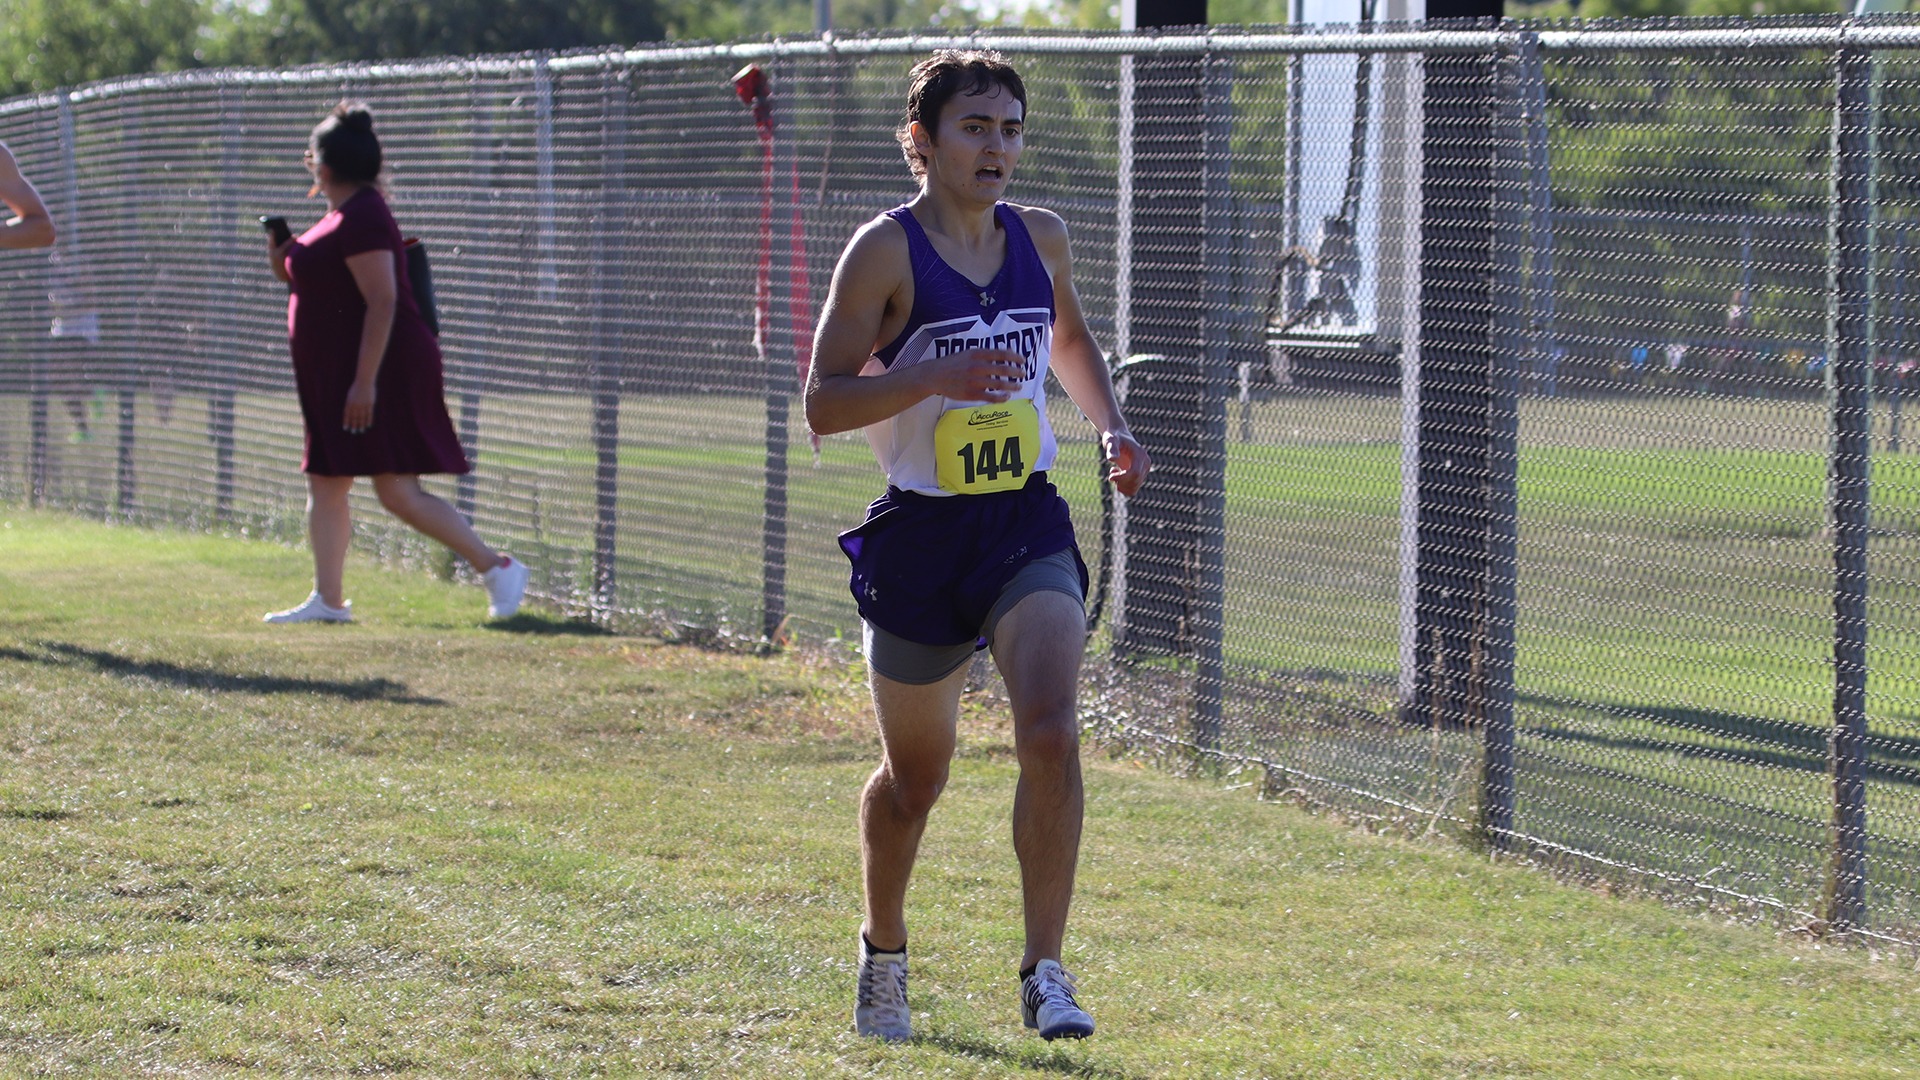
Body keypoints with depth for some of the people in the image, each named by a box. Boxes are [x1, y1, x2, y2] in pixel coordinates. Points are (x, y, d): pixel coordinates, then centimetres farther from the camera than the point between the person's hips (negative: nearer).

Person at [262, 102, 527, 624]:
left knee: (398, 492, -12)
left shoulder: (360, 219, -17)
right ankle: (328, 600, 13)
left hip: (380, 371, -11)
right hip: (338, 378, 11)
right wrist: (286, 268, 10)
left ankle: (496, 567, -7)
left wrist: (365, 381, -27)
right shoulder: (344, 216, 16)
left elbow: (382, 301, -24)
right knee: (325, 484, 10)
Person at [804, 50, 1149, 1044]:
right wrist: (941, 375, -26)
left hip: (1027, 524, 3)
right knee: (914, 773, 12)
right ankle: (883, 952, 38)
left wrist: (1111, 426, 10)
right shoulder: (886, 250, -9)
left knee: (1050, 733, -20)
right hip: (921, 534, -2)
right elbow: (823, 404, -13)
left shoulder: (1041, 239, 6)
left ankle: (1044, 971, -12)